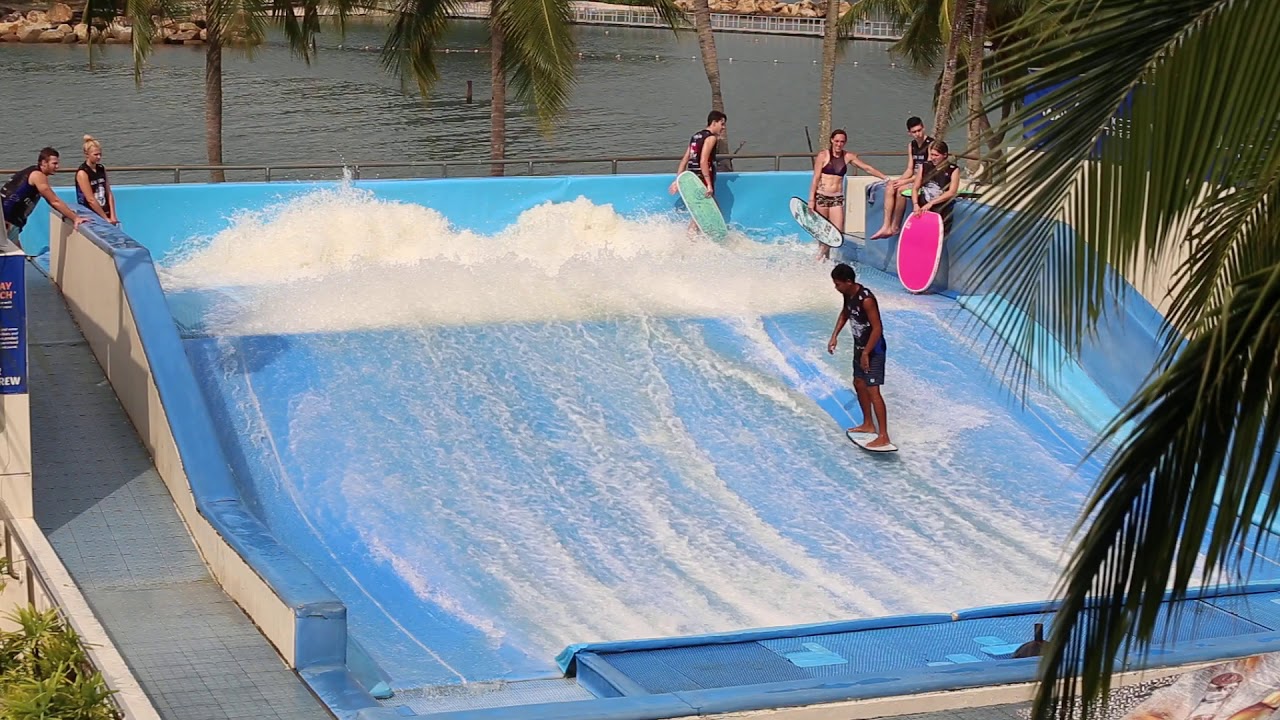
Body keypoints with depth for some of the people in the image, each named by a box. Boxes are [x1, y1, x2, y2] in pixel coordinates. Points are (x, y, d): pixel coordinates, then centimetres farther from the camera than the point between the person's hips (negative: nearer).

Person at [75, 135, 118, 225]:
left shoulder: (102, 169, 9)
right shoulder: (82, 173, -10)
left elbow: (109, 194, 7)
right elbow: (91, 200, -14)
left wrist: (112, 216, -3)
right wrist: (106, 219, -13)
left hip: (105, 214, 6)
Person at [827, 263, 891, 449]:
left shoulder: (866, 299, -28)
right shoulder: (847, 294, -1)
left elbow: (877, 328, -26)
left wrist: (866, 353, -24)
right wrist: (834, 336, 13)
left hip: (873, 350, -10)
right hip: (860, 346, 10)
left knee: (872, 391, -12)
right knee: (859, 384, 20)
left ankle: (883, 436, -12)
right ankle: (868, 424, 36)